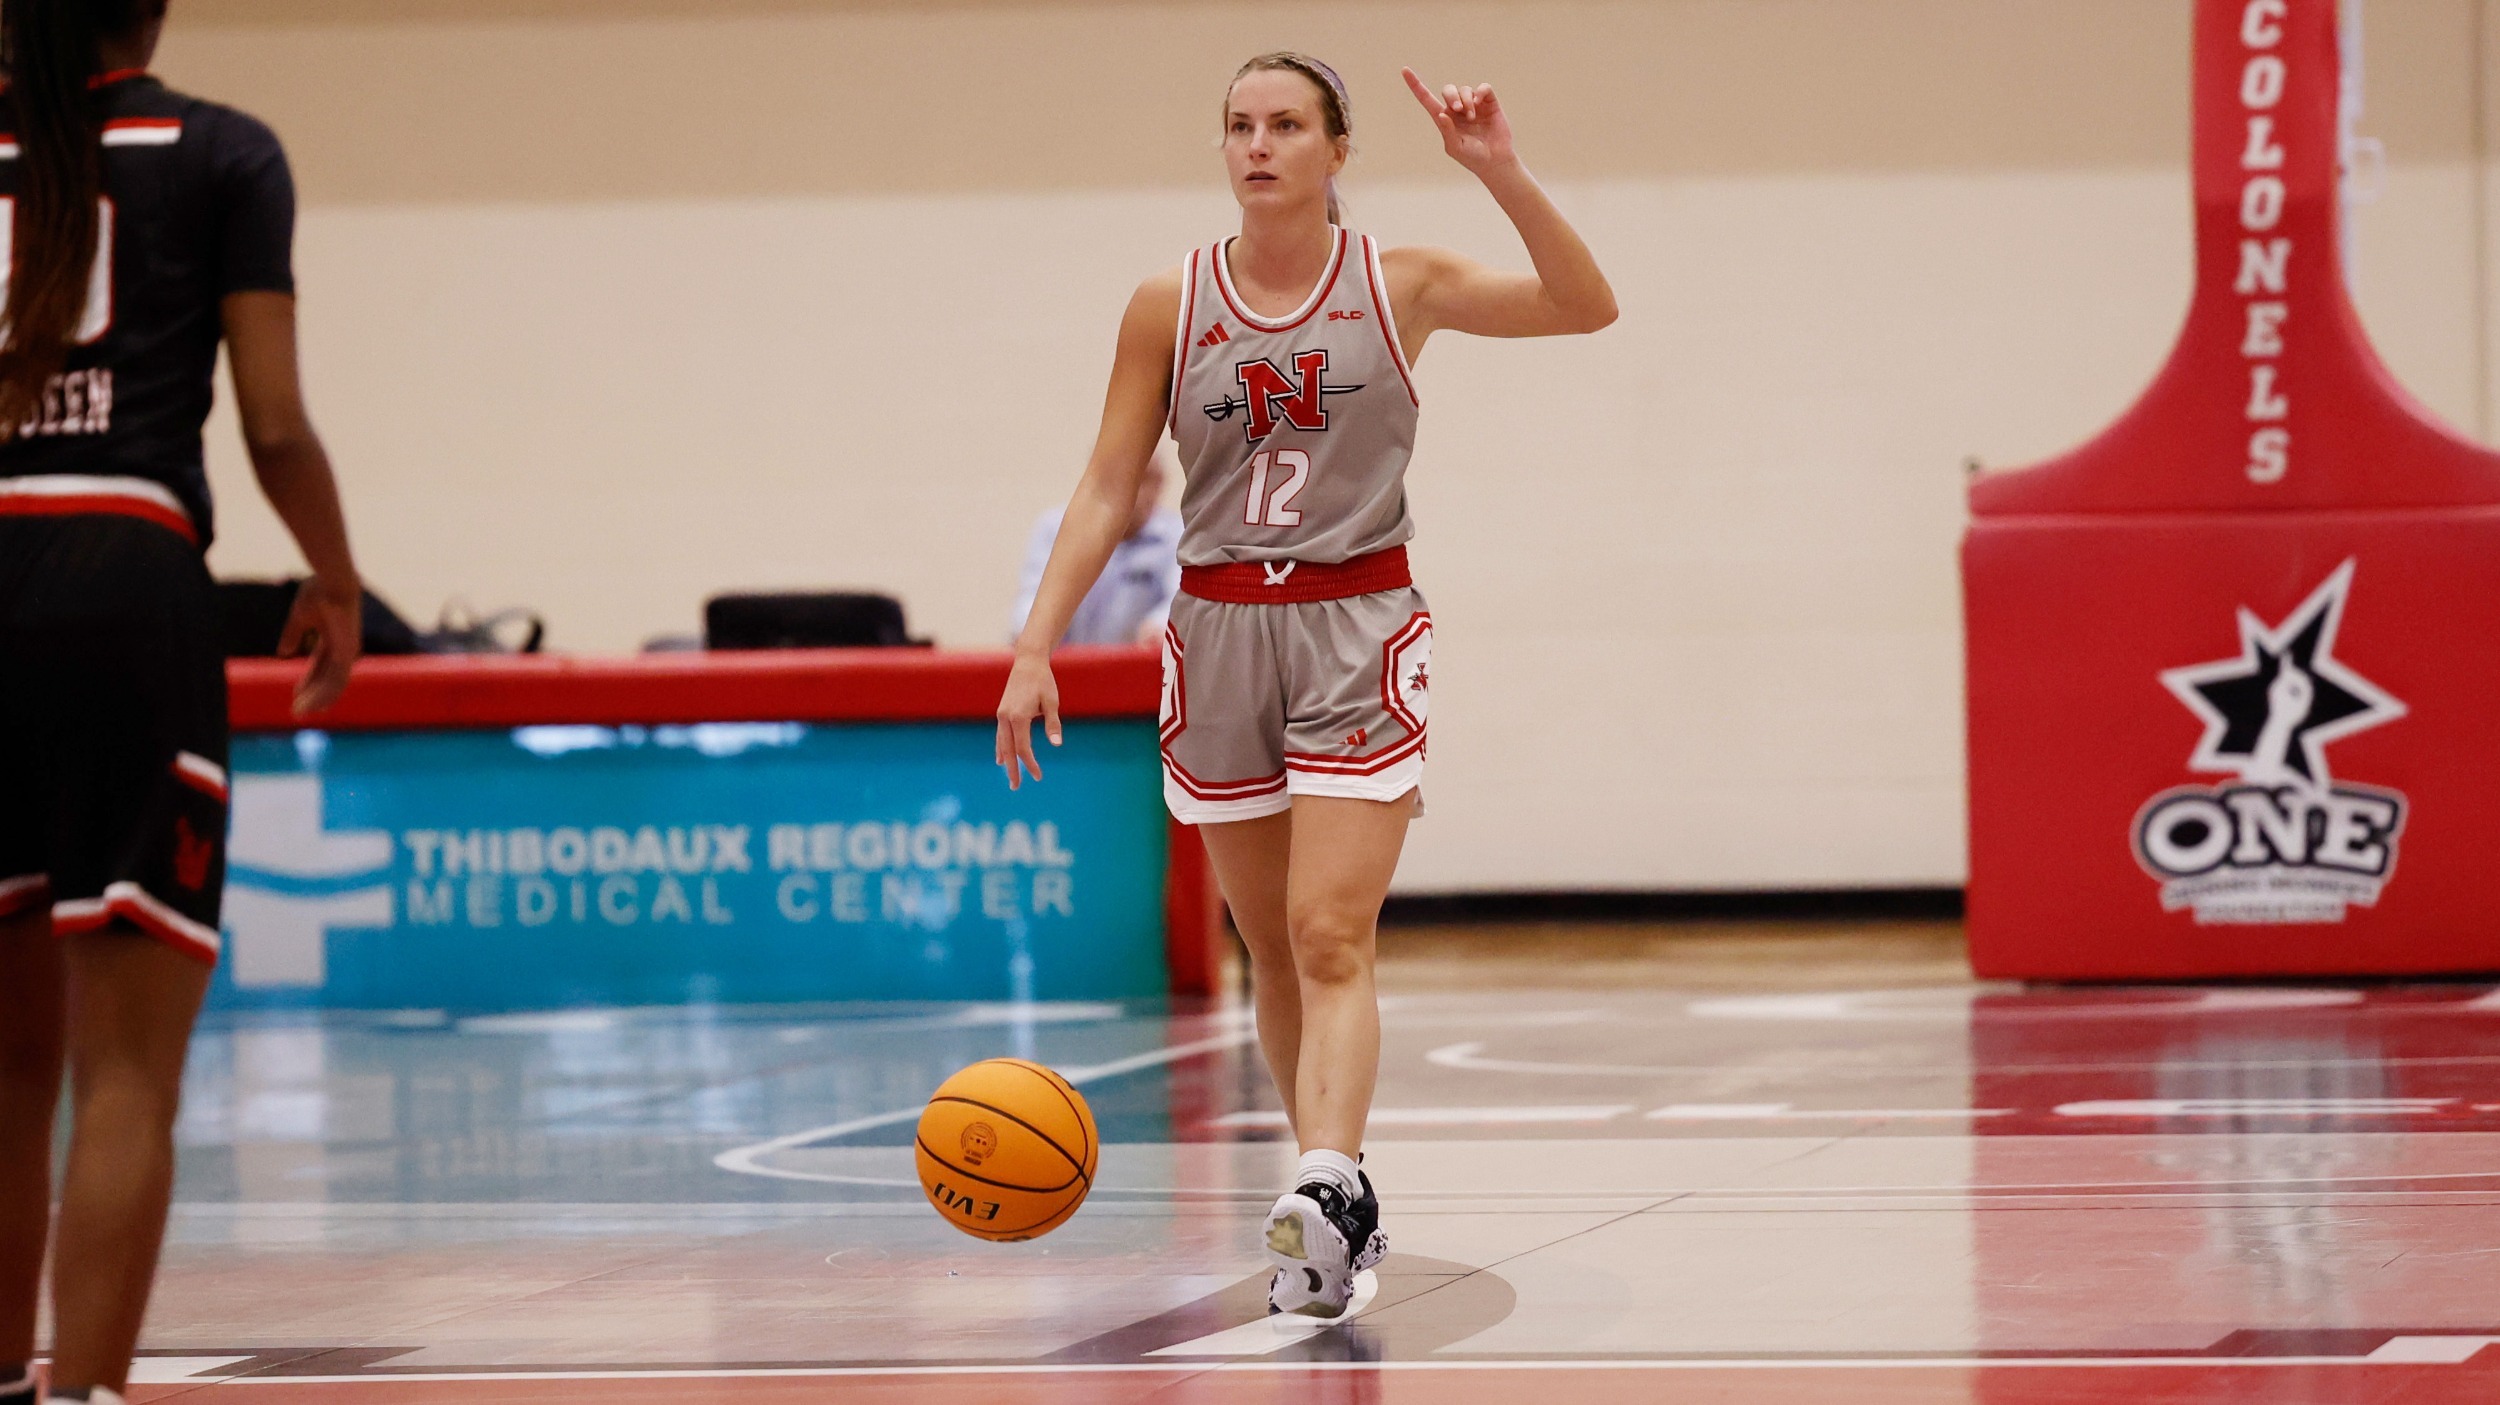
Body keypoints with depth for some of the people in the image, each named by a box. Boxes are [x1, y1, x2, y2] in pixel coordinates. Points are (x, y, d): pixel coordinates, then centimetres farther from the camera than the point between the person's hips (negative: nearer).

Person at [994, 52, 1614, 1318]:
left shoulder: (1400, 286, 0)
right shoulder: (1170, 306, 3)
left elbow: (1585, 306, -9)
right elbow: (1107, 487, 5)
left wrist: (1498, 174, -20)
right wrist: (1036, 645, -4)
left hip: (1357, 633, -3)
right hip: (1220, 631, 3)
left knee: (1331, 937, -16)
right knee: (1273, 948, 8)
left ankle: (1323, 1195, -29)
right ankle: (1341, 1205, 19)